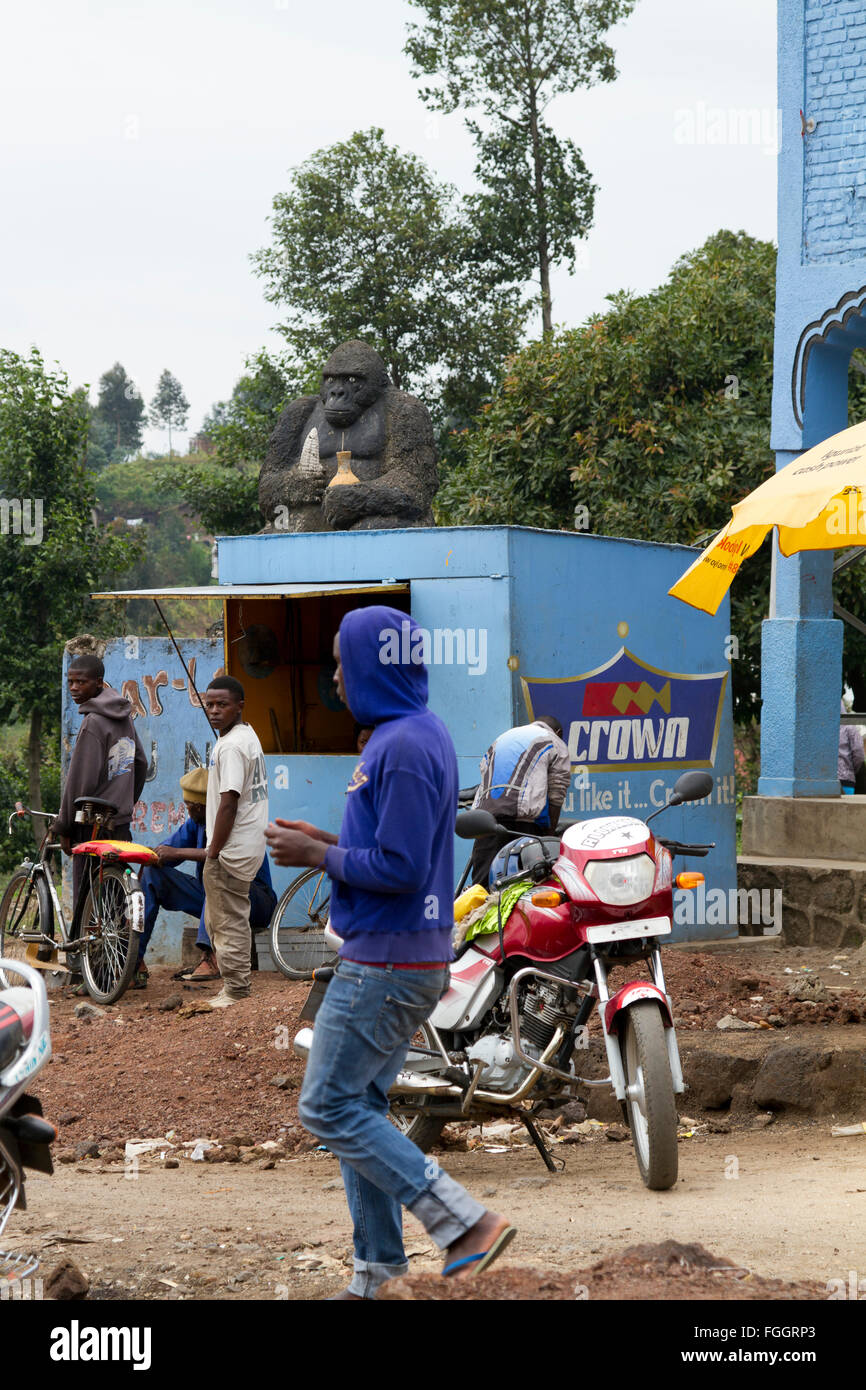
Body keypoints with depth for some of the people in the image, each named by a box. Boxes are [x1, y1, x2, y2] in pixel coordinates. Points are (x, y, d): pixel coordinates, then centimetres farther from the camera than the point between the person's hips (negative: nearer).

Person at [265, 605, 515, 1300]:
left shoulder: (404, 748, -19)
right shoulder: (423, 735, 13)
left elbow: (402, 868, -24)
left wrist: (320, 856, -12)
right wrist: (326, 841, 12)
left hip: (386, 962, -10)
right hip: (412, 957, 10)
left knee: (329, 1107, -6)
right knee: (361, 1104, 13)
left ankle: (467, 1223, -9)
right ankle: (375, 1275, 16)